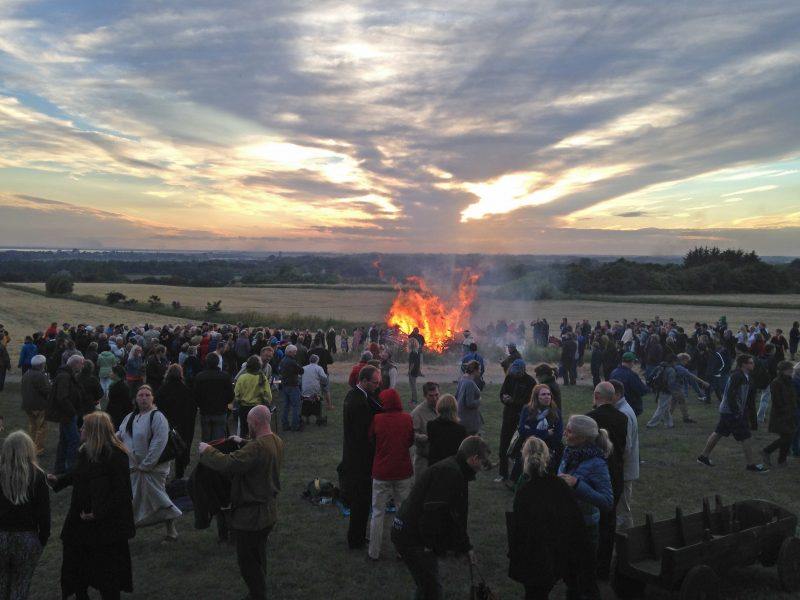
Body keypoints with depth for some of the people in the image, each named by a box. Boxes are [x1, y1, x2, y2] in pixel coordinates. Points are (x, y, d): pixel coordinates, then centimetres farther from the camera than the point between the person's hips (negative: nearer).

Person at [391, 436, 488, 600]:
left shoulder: (455, 471, 14)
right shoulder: (450, 471, -20)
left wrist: (466, 547, 26)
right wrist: (429, 544, -17)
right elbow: (432, 511, -27)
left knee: (427, 585, 22)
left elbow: (456, 516, 22)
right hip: (412, 537, -10)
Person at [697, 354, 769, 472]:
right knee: (745, 437, -4)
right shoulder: (737, 376, -19)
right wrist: (736, 412, -22)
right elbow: (730, 394, -23)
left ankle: (704, 456, 21)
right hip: (731, 412, -10)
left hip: (726, 410, 10)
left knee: (718, 433, 14)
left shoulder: (746, 376, 13)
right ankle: (751, 464, 5)